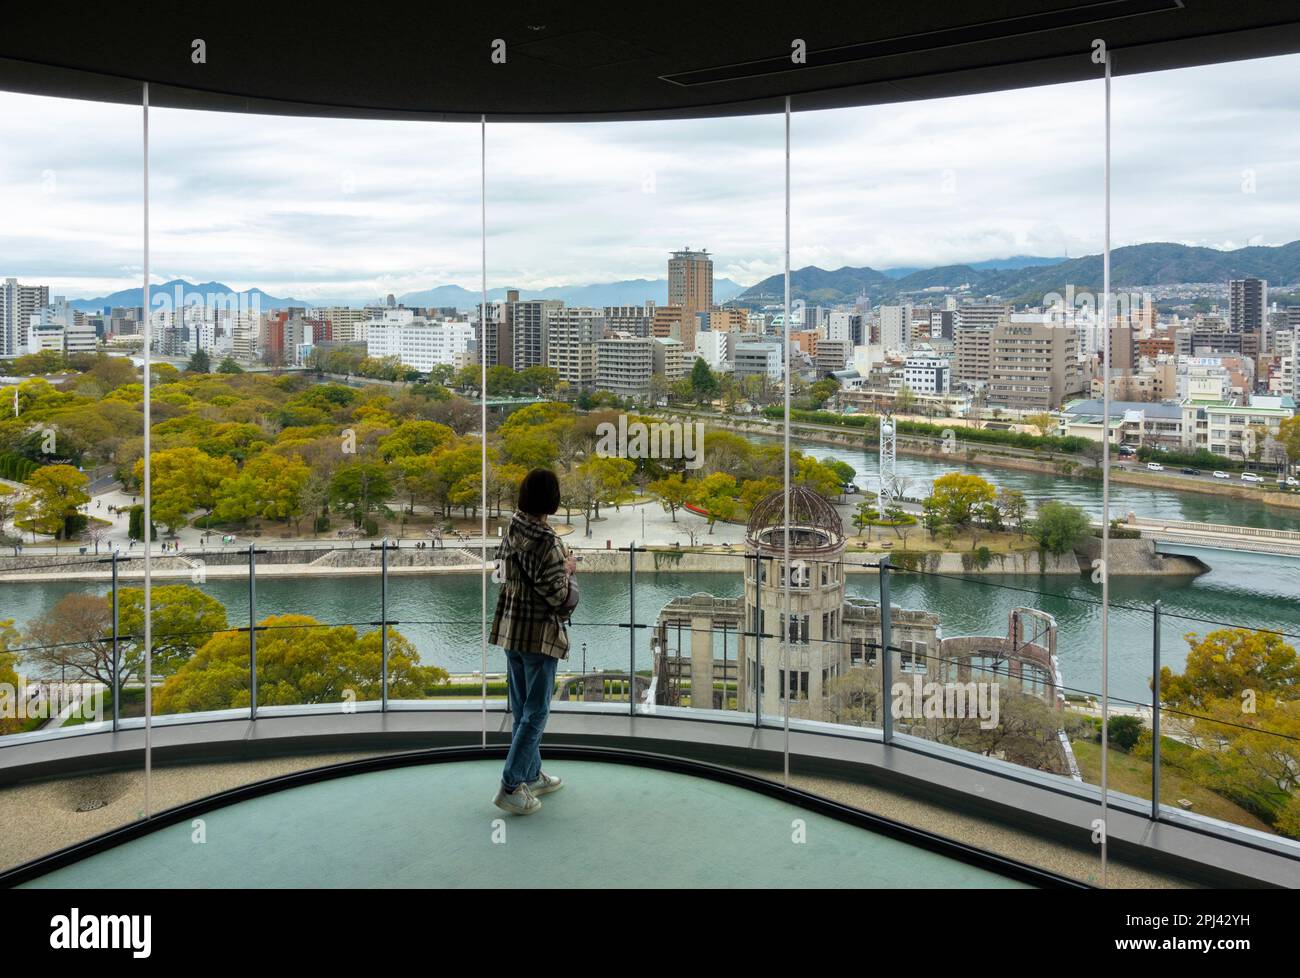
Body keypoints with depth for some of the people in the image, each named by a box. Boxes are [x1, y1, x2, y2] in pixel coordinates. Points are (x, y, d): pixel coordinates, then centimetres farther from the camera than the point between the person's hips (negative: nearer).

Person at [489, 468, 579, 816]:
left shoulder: (511, 534, 2)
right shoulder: (546, 543, -22)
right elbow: (563, 600, -20)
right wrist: (569, 571, -1)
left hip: (511, 631, 8)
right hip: (539, 636, -8)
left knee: (522, 708, 17)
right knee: (536, 712, 2)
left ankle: (532, 775, 29)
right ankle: (510, 786, 2)